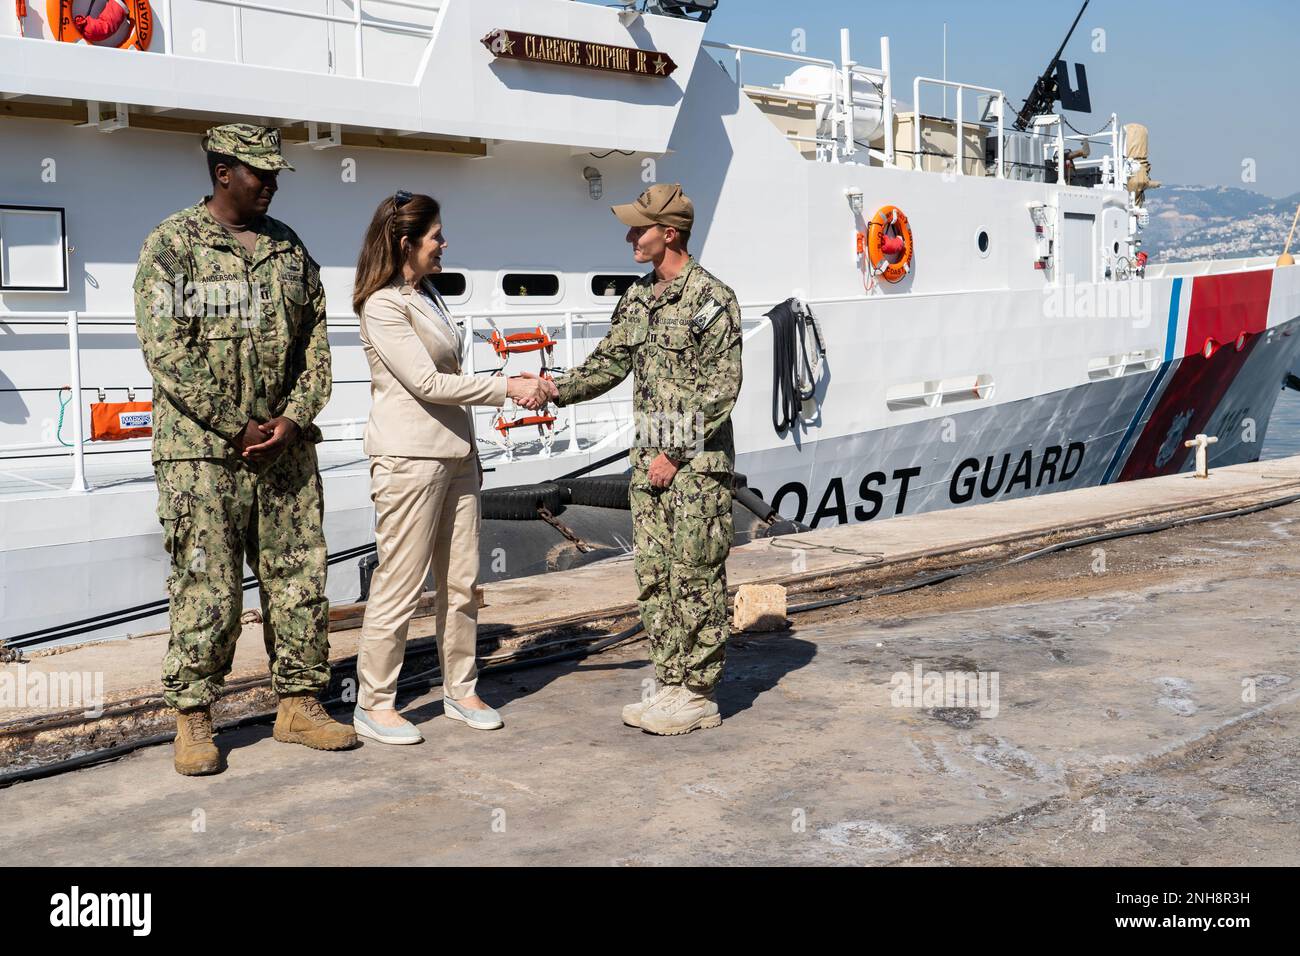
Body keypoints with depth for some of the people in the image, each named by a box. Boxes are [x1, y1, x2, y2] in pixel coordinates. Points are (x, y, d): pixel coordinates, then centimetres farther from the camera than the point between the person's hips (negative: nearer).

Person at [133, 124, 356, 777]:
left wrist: (295, 416, -4)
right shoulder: (172, 244, -3)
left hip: (286, 445, 5)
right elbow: (166, 349, -11)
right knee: (206, 587, -2)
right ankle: (192, 717, 11)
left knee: (299, 577, 7)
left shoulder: (290, 247, 13)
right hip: (203, 447, -5)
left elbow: (316, 339, 11)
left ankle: (298, 703, 19)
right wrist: (237, 428, -14)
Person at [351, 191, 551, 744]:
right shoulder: (382, 306, -12)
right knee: (400, 587, -2)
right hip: (409, 458, -8)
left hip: (456, 453, 9)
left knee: (461, 583, 11)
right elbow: (427, 383, -17)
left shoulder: (428, 296, 15)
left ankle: (460, 691, 23)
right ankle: (374, 705, 9)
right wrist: (508, 387, -14)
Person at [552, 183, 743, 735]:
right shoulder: (637, 300, 13)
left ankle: (699, 695, 8)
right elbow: (609, 364, 16)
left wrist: (677, 454, -14)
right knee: (654, 577, 10)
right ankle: (672, 686, 20)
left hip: (698, 462, -8)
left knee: (696, 578, -1)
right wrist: (556, 390, 0)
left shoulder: (711, 298, -10)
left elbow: (721, 387, -13)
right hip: (649, 458, 8)